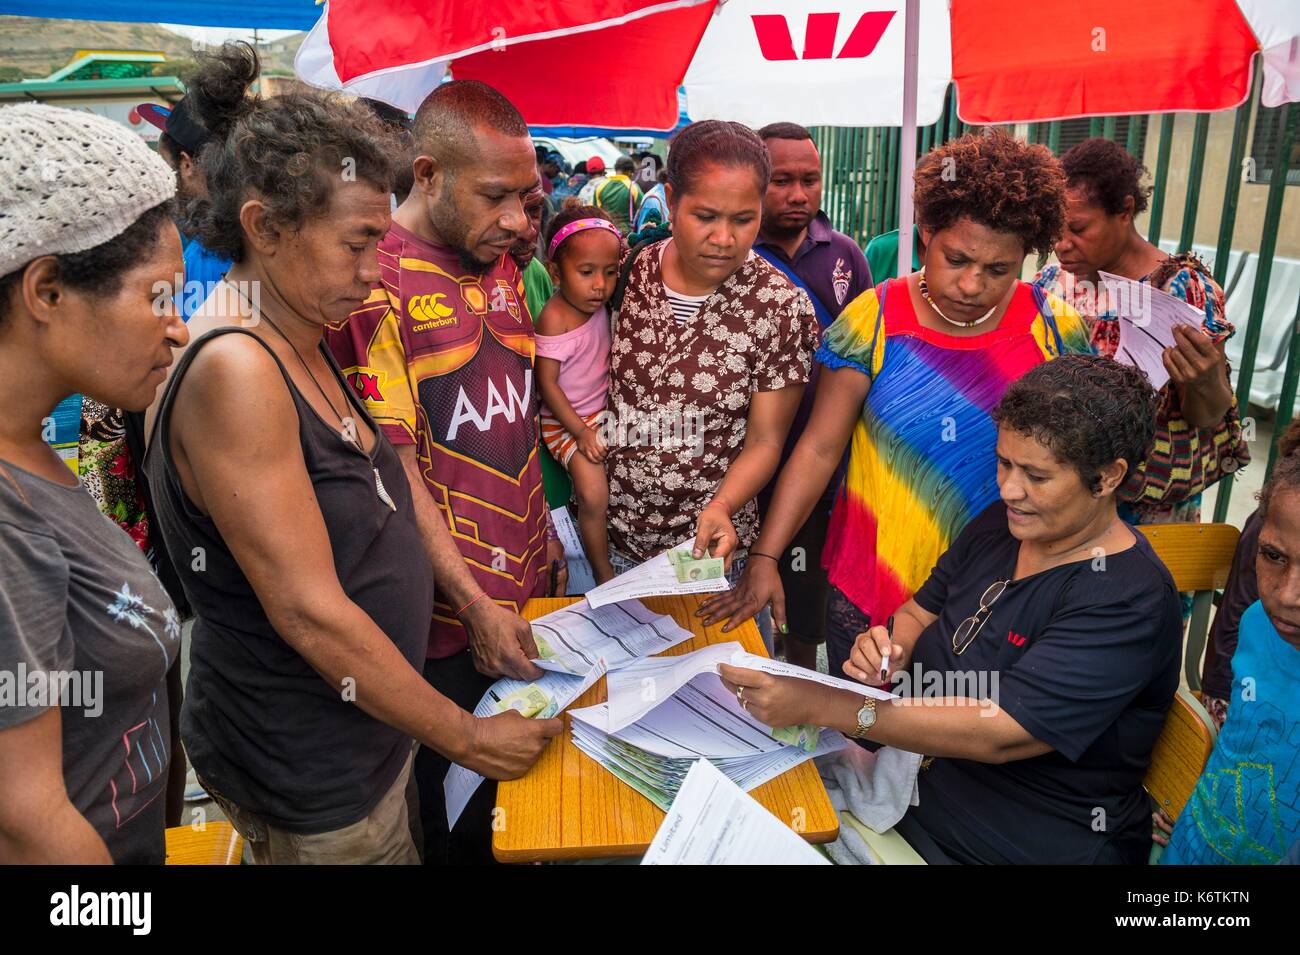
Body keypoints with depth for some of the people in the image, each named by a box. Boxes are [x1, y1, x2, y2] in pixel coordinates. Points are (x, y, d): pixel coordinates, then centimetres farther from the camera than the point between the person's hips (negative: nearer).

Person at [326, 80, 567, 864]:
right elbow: (395, 470, -18)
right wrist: (474, 604, -19)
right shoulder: (374, 283, -17)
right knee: (457, 809, 13)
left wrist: (544, 535, 15)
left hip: (529, 590, 7)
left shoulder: (499, 263, 8)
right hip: (450, 609, -7)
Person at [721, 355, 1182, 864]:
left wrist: (820, 704, -35)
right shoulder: (999, 522, 1)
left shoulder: (1128, 602, -23)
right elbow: (920, 612, 13)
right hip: (922, 772, 7)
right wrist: (893, 647, -12)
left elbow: (999, 733, -30)